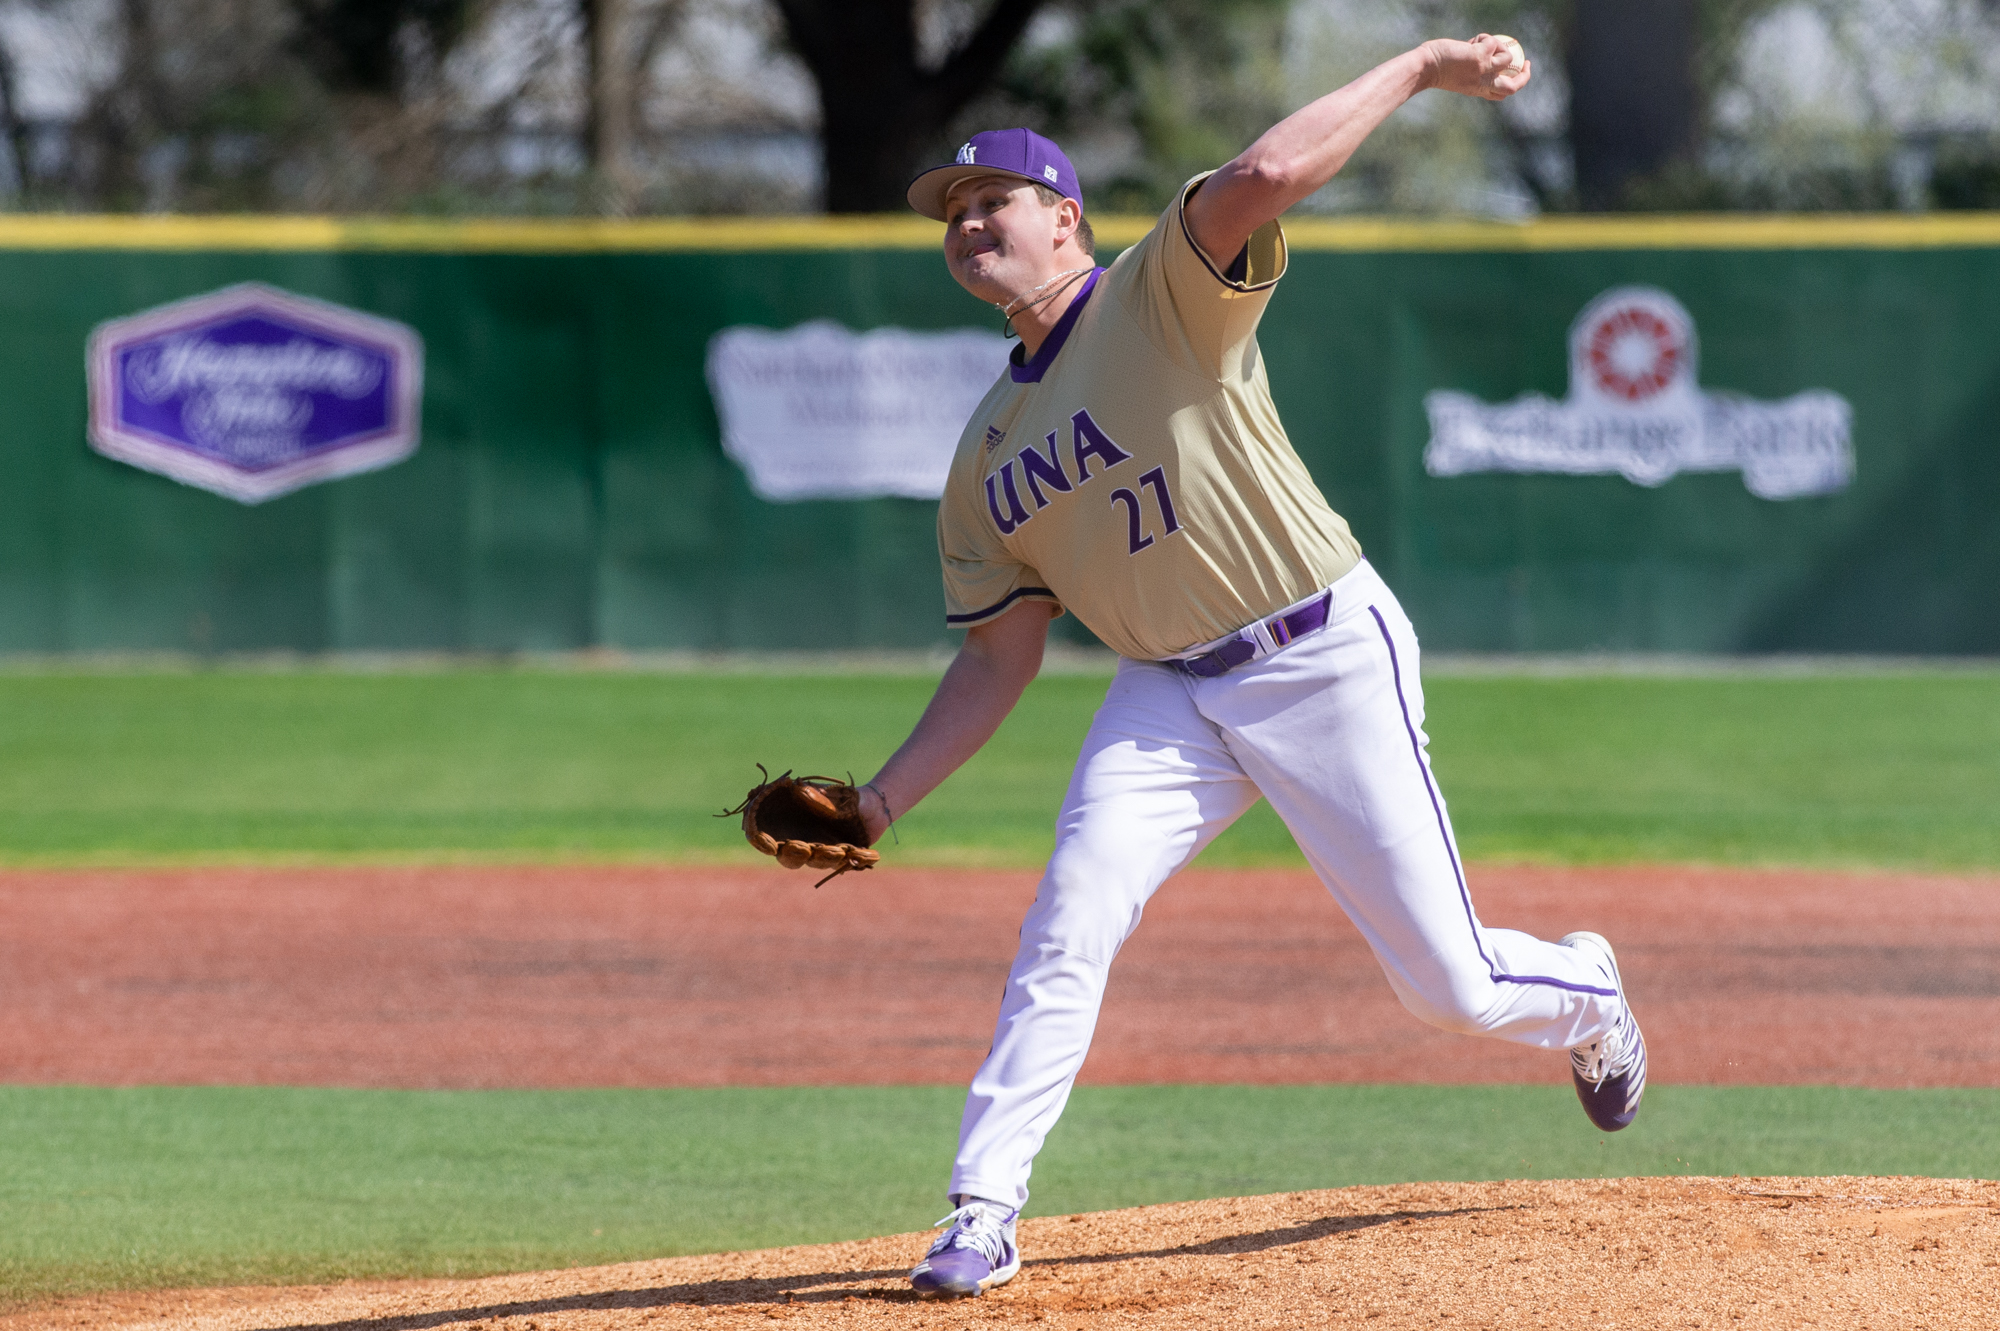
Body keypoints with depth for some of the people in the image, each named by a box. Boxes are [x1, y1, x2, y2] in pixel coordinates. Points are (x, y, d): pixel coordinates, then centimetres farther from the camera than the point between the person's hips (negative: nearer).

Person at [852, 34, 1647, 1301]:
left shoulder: (1167, 292, -8)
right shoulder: (988, 451, 10)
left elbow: (1264, 176, -28)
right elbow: (1003, 655, 11)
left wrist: (1419, 67, -31)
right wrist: (883, 800, 4)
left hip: (1329, 658, -5)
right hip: (1171, 695, 5)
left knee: (1450, 986, 0)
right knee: (1070, 920, -19)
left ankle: (1584, 994, 36)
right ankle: (983, 1219, -15)